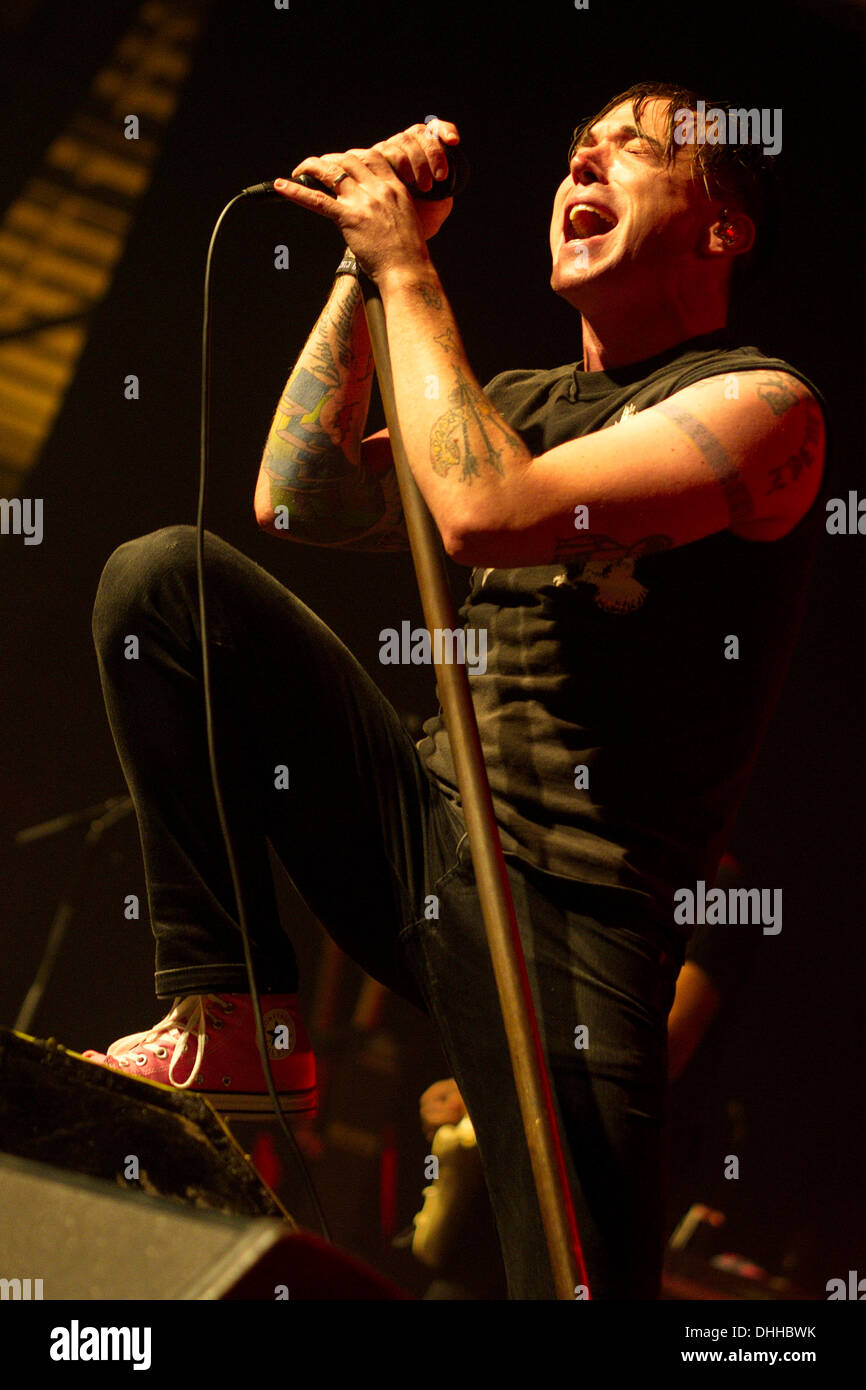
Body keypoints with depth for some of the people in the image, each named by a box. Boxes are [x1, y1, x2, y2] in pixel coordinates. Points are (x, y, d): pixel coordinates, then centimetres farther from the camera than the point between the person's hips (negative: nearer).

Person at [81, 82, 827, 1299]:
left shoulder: (760, 406, -8)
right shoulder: (522, 404, 18)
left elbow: (484, 514, -22)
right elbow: (297, 501, 7)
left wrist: (410, 268, -12)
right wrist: (367, 266, 4)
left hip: (572, 914, -6)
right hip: (421, 836, 6)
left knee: (577, 1279, -15)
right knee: (162, 577, -6)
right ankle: (235, 1021, -6)